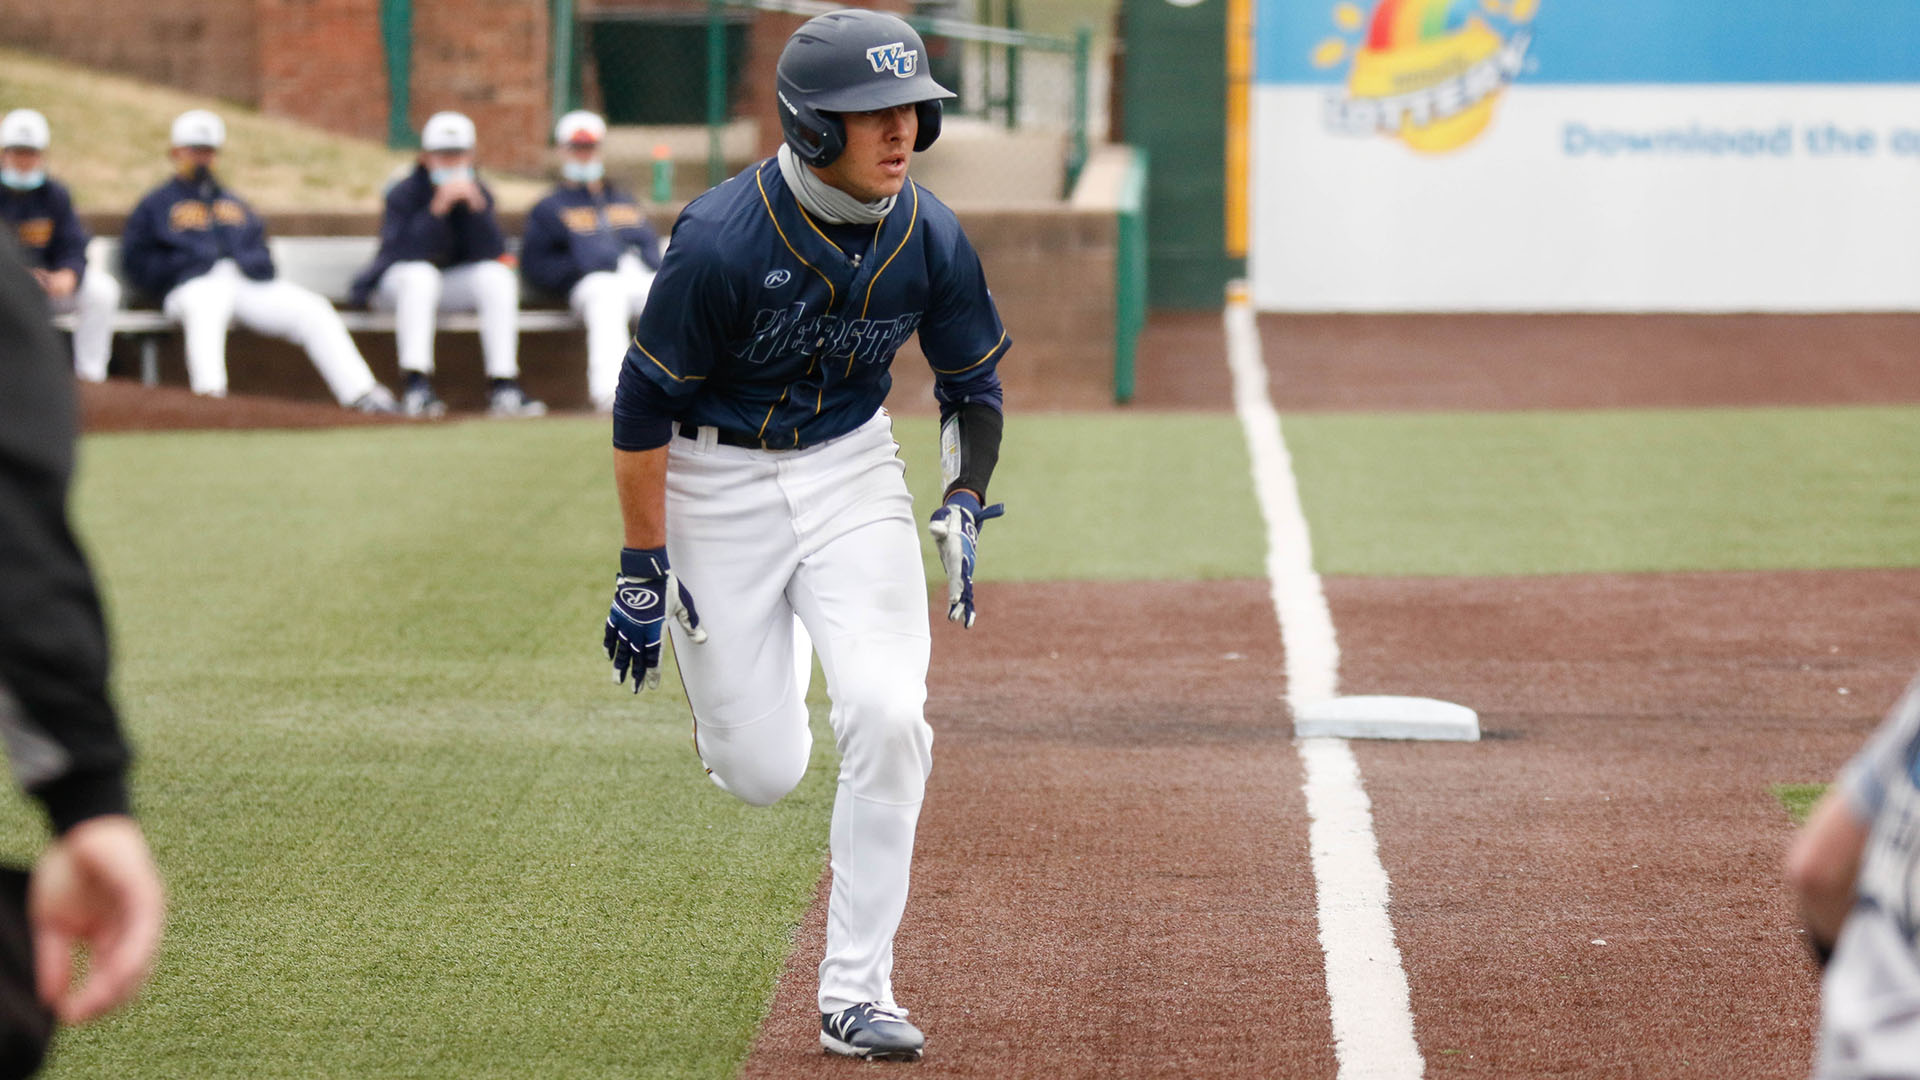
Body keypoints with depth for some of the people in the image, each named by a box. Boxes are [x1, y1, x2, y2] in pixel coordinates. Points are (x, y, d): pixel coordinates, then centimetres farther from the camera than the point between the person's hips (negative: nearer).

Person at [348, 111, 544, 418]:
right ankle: (416, 388, -43)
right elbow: (402, 253, -28)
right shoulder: (403, 195, -14)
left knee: (497, 276, -21)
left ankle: (503, 389, -26)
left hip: (453, 285, 4)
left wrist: (475, 208, -27)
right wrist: (438, 209, -35)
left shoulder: (478, 195, -2)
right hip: (395, 283, -4)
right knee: (420, 275, -36)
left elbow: (492, 254, -14)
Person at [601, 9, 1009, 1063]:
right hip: (716, 478, -3)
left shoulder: (930, 239, -10)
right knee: (762, 772, -1)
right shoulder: (721, 240, -24)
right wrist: (643, 568, -14)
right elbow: (644, 406, -15)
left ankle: (854, 994, -6)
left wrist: (965, 501, -10)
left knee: (885, 717, -16)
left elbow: (973, 384, 6)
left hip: (852, 471, 3)